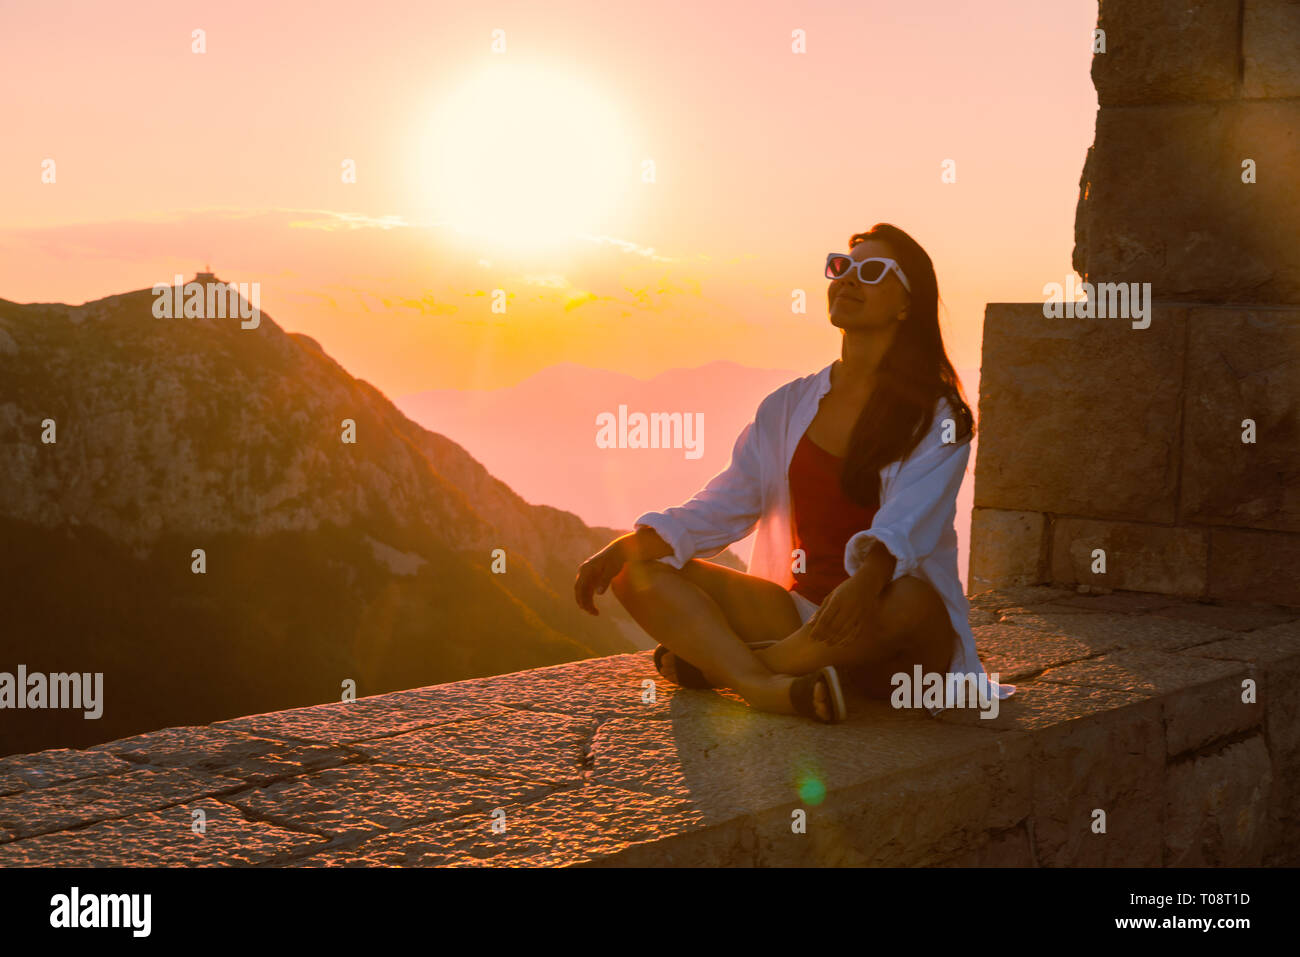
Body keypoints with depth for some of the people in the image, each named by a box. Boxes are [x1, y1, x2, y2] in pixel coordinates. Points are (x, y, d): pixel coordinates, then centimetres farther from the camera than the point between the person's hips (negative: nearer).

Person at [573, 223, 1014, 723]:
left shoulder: (936, 418, -3)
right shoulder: (790, 406, 13)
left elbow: (907, 520, -21)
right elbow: (725, 505, 8)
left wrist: (868, 578, -43)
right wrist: (625, 546, -7)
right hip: (798, 613, 5)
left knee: (911, 602, -39)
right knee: (639, 570, -10)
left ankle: (715, 663, -21)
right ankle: (768, 688, -37)